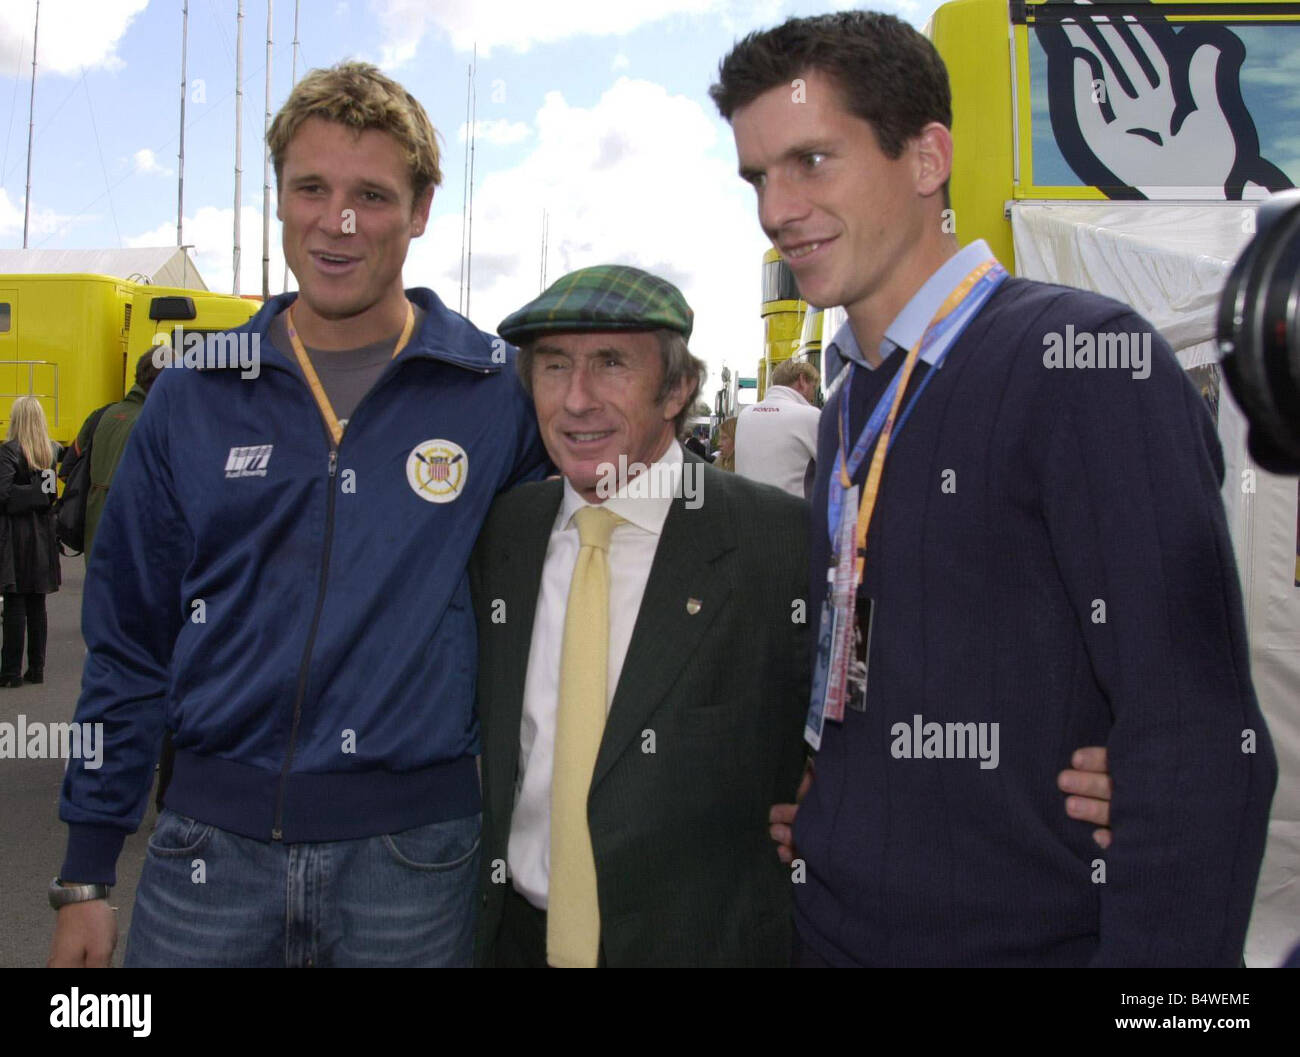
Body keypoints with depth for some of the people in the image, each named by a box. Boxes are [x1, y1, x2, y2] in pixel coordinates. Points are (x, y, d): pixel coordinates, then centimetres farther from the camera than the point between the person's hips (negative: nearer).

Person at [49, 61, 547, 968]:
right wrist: (87, 874, 6)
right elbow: (128, 646, 5)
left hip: (414, 855, -1)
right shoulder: (192, 401, 0)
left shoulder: (504, 391, -5)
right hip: (212, 840, 1)